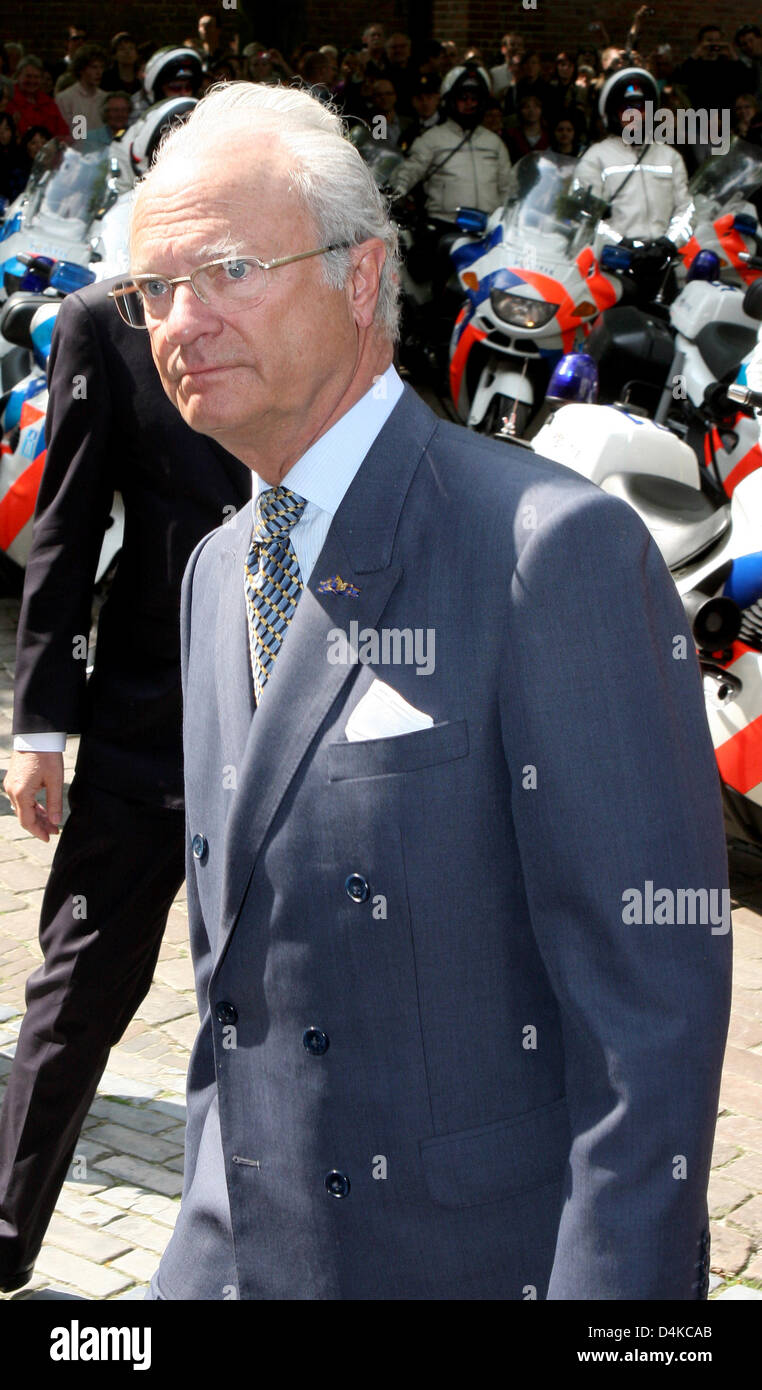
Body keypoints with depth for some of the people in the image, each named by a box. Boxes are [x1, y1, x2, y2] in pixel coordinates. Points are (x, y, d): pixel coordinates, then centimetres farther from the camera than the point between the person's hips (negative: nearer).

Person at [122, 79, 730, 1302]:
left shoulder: (557, 549, -17)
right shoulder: (219, 572, 9)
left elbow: (654, 994, -19)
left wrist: (612, 1289, -20)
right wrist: (213, 1222, 16)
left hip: (487, 1251, -6)